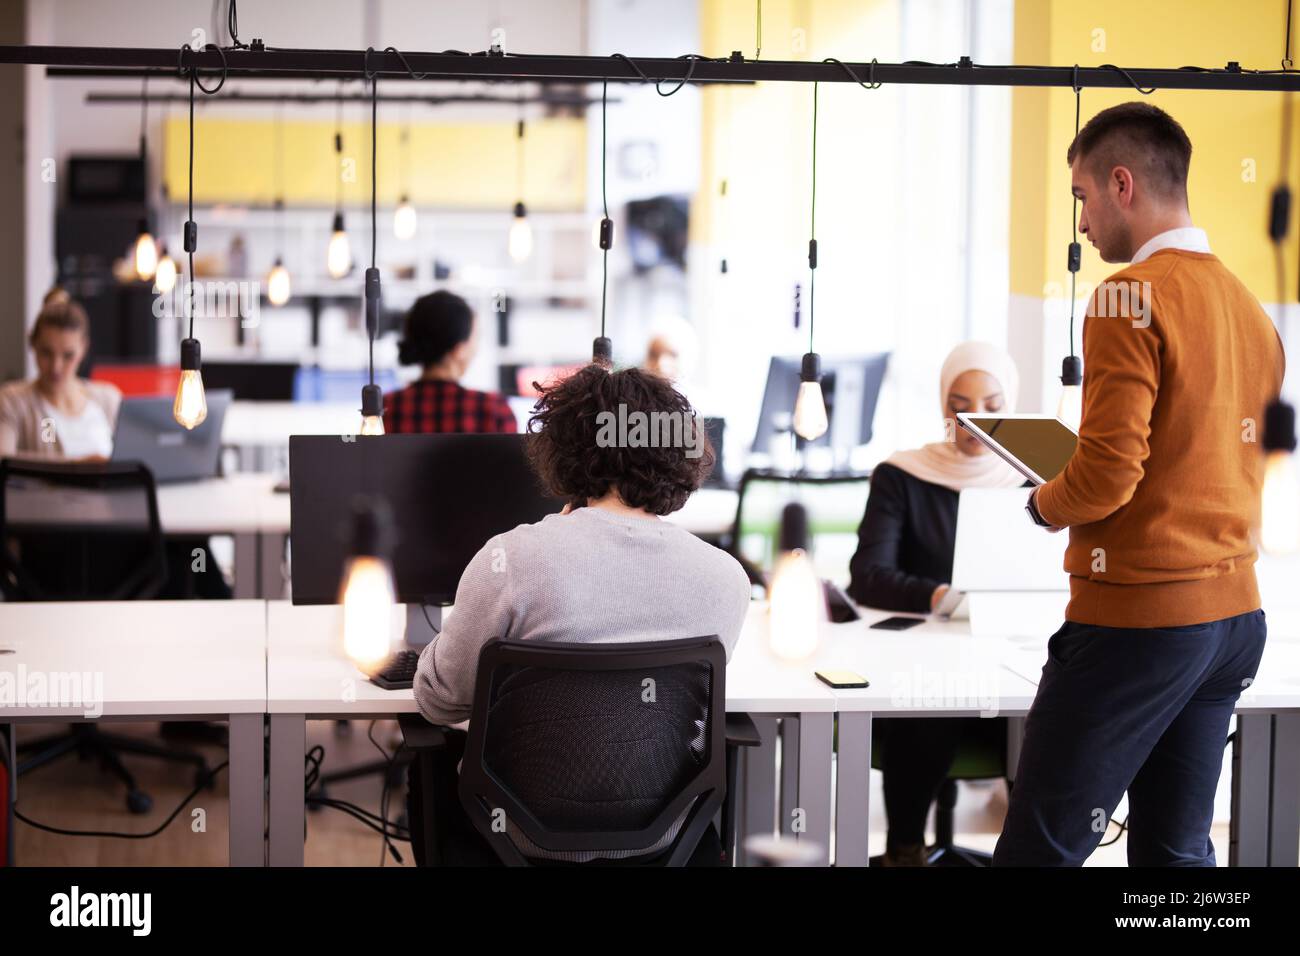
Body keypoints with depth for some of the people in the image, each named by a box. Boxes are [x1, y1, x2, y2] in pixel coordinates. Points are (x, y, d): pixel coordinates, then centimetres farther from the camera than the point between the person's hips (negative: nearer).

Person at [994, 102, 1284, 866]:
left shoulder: (1132, 296, -13)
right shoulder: (1251, 309, 11)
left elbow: (1108, 474, -18)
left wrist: (1044, 505, 1)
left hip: (1137, 617, -8)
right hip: (1237, 613, 8)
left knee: (1041, 848, -2)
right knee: (1178, 848, 13)